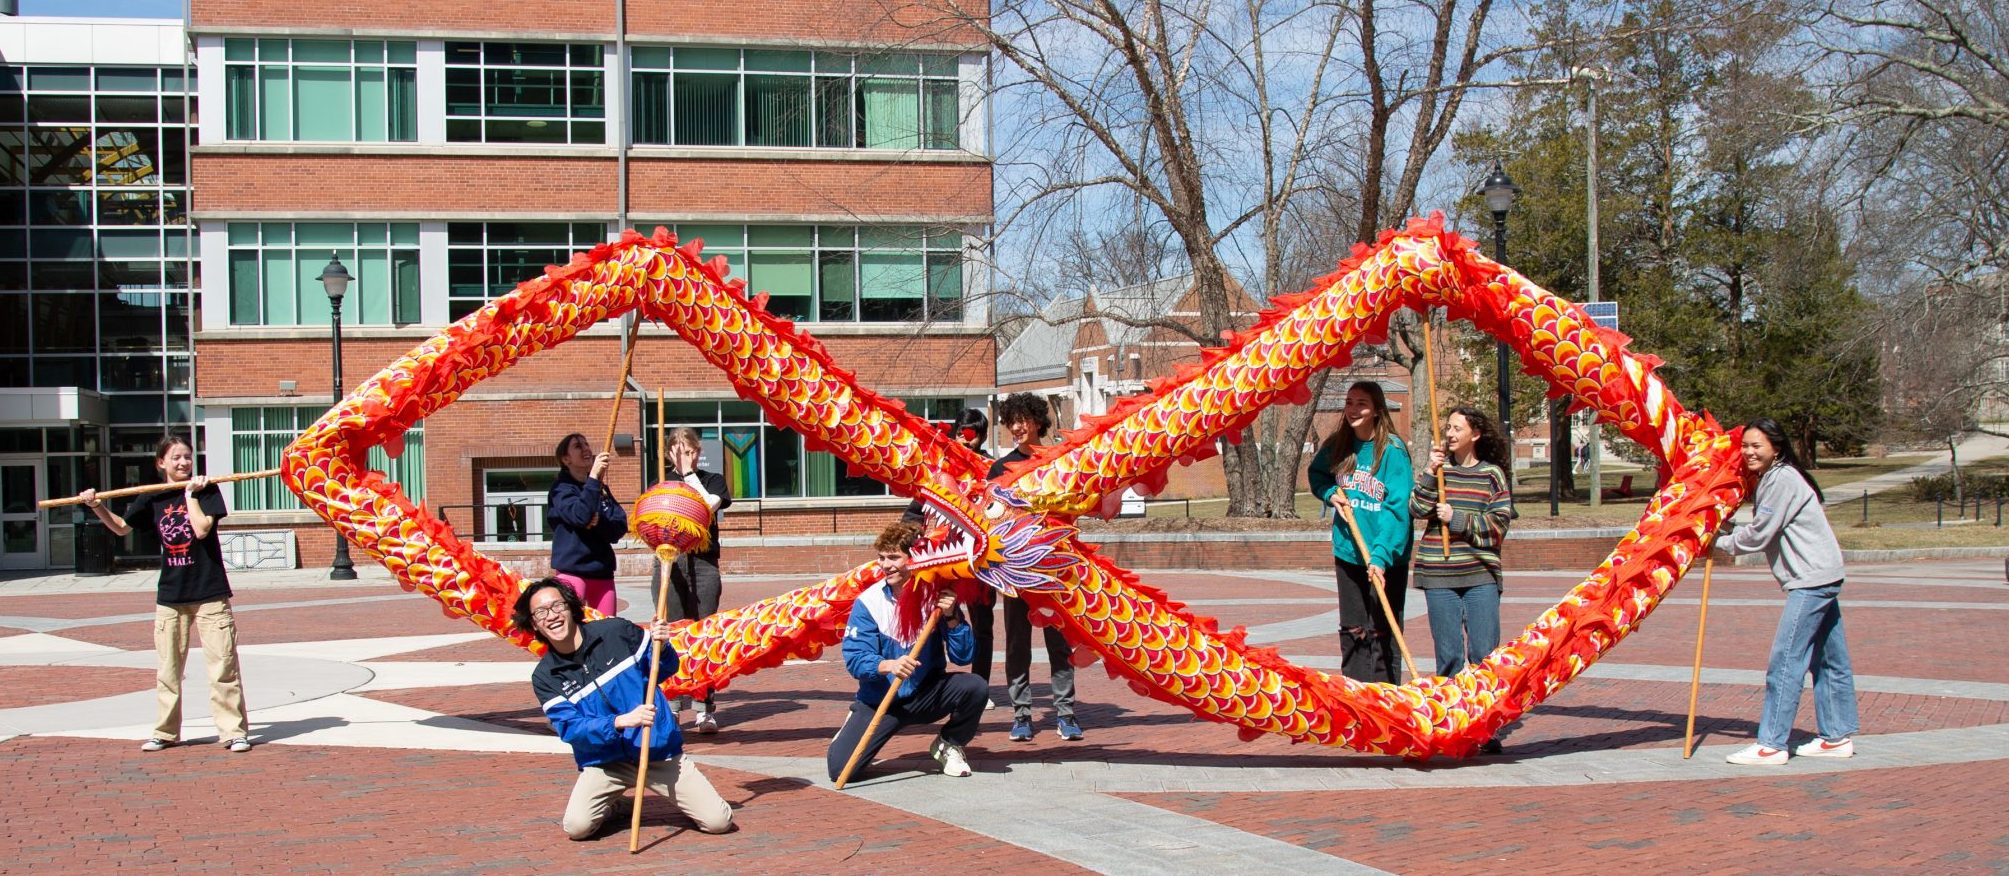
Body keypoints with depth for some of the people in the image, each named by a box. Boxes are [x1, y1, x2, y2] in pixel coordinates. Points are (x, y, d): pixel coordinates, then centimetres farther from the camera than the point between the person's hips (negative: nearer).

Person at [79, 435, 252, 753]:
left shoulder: (206, 490, -4)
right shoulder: (153, 498, 7)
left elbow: (202, 529, -17)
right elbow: (122, 527, 18)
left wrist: (191, 493, -14)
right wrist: (98, 507, 4)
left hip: (210, 593, -4)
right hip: (170, 595, 4)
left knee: (223, 666, -5)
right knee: (167, 670, 9)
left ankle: (235, 730, -1)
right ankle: (166, 731, 19)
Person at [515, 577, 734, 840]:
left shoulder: (616, 632, -3)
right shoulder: (545, 677, -2)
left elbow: (667, 670, 8)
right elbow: (569, 728, -12)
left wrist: (662, 648, -15)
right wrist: (619, 722, -28)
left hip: (660, 750, -1)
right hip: (604, 763, 1)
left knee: (718, 822, -12)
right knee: (577, 827, -23)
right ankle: (611, 802, 11)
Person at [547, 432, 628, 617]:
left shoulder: (601, 489, 15)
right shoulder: (561, 489, -2)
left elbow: (621, 527, 6)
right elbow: (580, 515, -21)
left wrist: (600, 523, -14)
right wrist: (593, 478, -21)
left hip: (602, 572, 6)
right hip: (571, 572, -6)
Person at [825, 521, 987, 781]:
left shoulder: (936, 596, -8)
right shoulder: (868, 601, -12)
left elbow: (963, 657, -10)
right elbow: (854, 659, -18)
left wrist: (951, 617, -25)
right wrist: (887, 665, -37)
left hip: (926, 696, 1)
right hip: (879, 700, -1)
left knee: (974, 687, -27)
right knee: (840, 768, -20)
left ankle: (949, 745, 4)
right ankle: (854, 725, 18)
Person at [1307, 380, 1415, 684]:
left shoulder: (1392, 450, -14)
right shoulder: (1337, 446, 4)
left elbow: (1398, 508, -19)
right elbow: (1316, 473, 23)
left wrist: (1380, 556, -27)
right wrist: (1330, 494, 0)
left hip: (1385, 559, -6)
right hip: (1348, 553, 6)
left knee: (1381, 633, -4)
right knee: (1351, 631, 13)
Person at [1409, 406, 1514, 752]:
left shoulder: (1492, 474, 4)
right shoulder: (1440, 469, 11)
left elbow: (1499, 525, -3)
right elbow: (1417, 508, -3)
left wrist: (1457, 519, -9)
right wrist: (1431, 472, -11)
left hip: (1480, 575, -2)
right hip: (1439, 574, 2)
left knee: (1484, 653, -5)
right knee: (1448, 655, 4)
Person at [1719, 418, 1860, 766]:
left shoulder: (1782, 479, -14)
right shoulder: (1768, 480, 17)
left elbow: (1759, 534, -15)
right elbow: (1760, 530, 13)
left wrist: (1720, 544, -2)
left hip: (1812, 579, -11)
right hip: (1821, 579, 11)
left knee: (1785, 660, -12)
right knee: (1828, 660, 15)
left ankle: (1771, 744, -12)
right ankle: (1838, 736, 22)